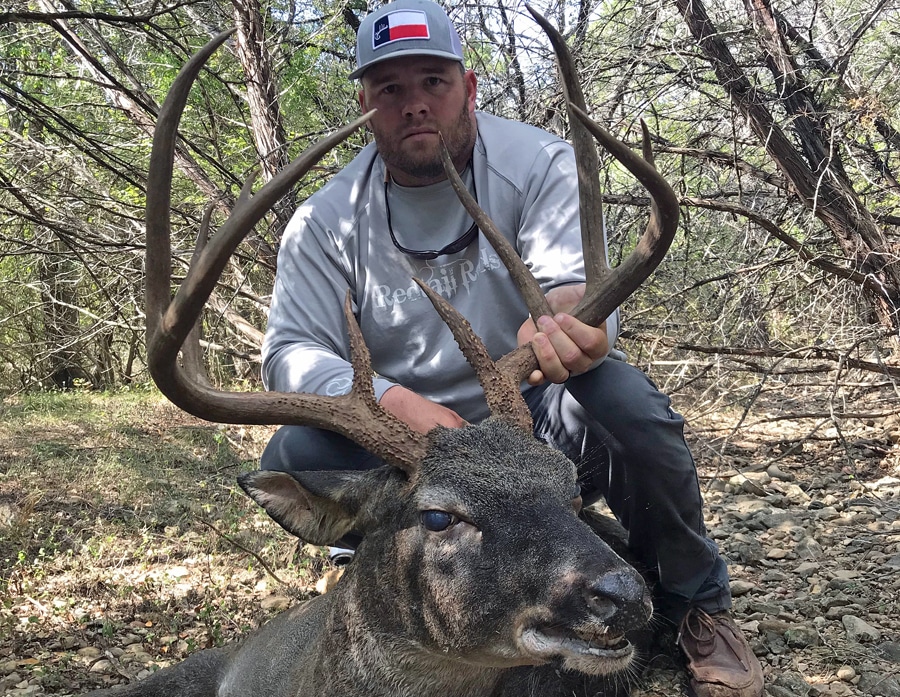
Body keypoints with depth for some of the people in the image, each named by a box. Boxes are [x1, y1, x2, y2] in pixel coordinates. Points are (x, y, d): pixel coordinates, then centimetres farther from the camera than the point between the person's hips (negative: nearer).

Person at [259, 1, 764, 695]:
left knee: (625, 398, -33)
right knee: (295, 455, -25)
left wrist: (570, 323, -50)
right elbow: (293, 351, -13)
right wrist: (394, 401, -34)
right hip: (409, 435, 1)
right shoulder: (328, 220, -6)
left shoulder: (539, 163, -9)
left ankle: (696, 601, -4)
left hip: (537, 417, -1)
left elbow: (581, 284, -23)